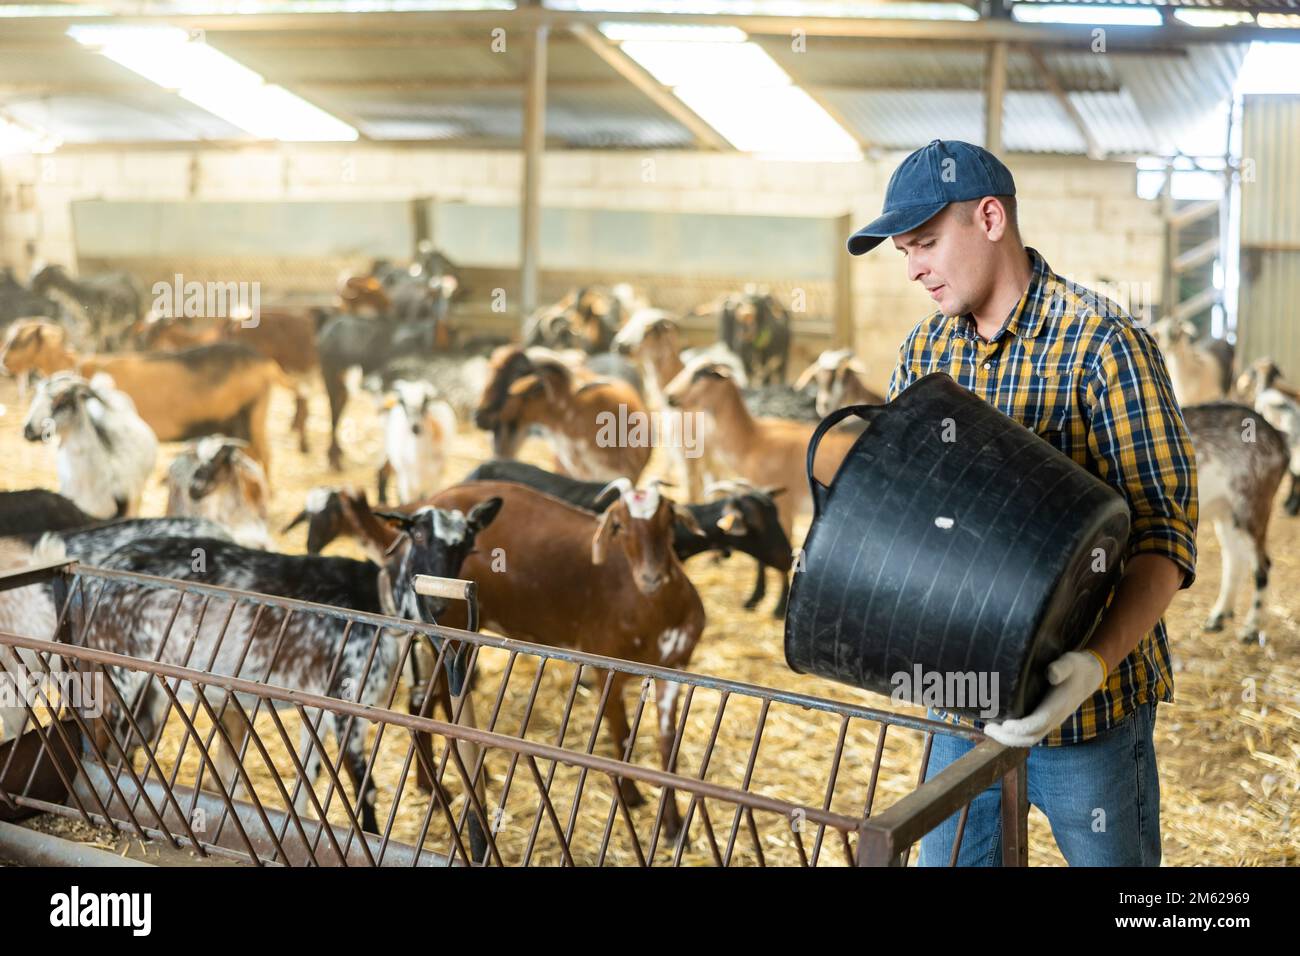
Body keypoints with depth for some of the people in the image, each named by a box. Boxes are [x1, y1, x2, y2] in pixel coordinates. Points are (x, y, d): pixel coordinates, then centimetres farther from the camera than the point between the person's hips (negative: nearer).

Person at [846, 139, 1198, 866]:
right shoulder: (925, 352, 5)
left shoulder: (1105, 344, -15)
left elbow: (1164, 534, -18)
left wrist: (1099, 659, -32)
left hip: (1083, 701, -5)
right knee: (948, 855, 17)